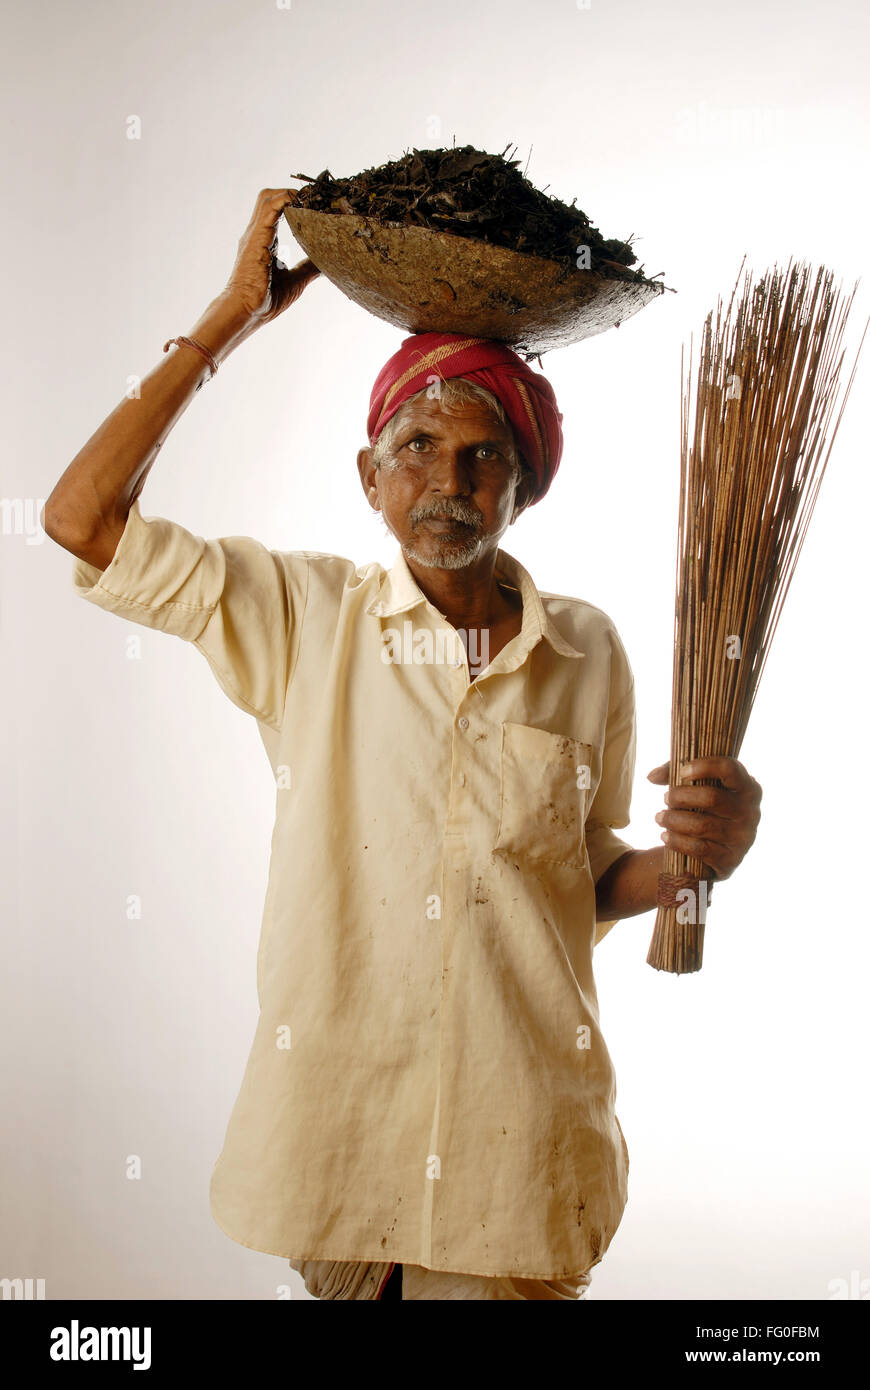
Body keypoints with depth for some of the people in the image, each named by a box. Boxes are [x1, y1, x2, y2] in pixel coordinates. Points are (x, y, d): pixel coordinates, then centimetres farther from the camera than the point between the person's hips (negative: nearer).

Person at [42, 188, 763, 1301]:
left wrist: (692, 856, -13)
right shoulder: (305, 617, -2)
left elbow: (588, 884, 9)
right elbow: (82, 519, -9)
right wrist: (236, 314, -6)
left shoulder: (586, 654, 0)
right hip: (333, 1129, 0)